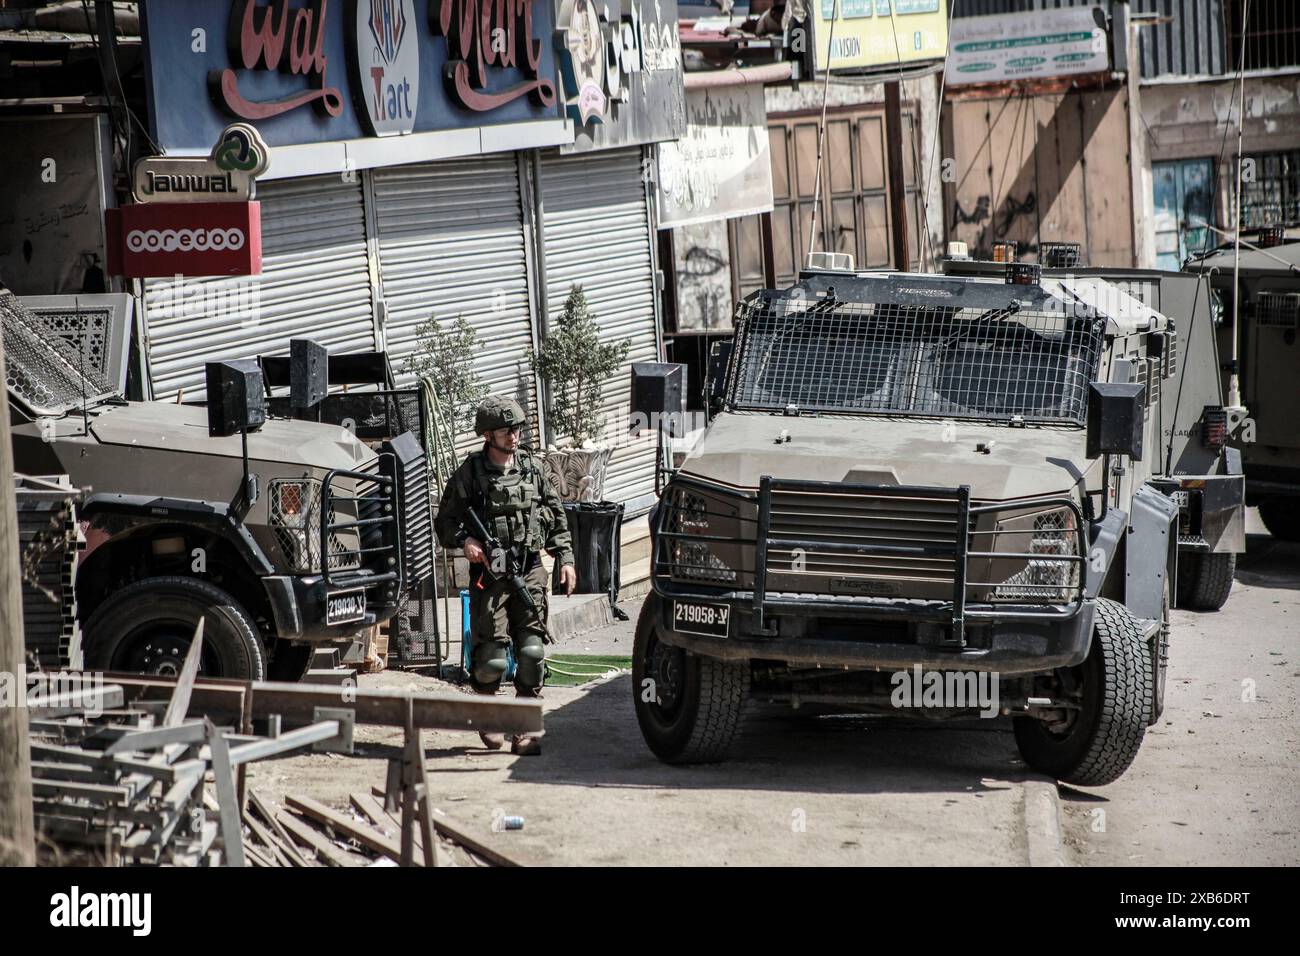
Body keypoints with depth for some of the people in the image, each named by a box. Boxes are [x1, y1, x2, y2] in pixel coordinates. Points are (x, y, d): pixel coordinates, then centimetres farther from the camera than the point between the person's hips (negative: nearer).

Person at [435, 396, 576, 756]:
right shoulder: (470, 473, -1)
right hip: (489, 575, -3)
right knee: (493, 656, -7)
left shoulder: (532, 468, 10)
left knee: (532, 652, -4)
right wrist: (464, 540, -15)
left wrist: (565, 558, 11)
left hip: (530, 572, 3)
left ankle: (526, 729, 3)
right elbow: (445, 521, 4)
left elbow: (556, 516, 17)